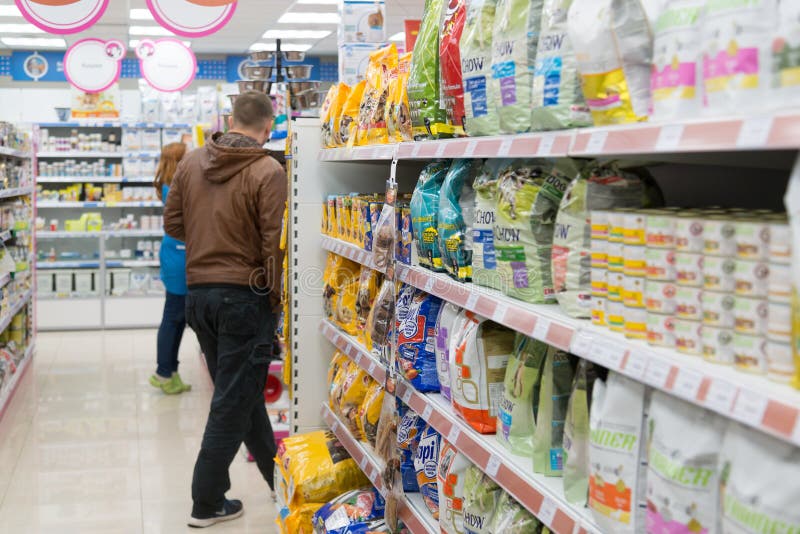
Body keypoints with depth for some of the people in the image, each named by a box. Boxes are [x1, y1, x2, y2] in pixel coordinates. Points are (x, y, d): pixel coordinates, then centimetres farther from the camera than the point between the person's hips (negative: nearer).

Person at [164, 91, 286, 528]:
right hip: (245, 295, -6)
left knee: (242, 392, 19)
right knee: (232, 402, 3)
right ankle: (207, 504, 9)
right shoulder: (268, 172, -13)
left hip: (198, 292, 6)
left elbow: (173, 223, 9)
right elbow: (274, 243, -15)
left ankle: (276, 476, 33)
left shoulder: (191, 162, 3)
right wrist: (277, 298, -5)